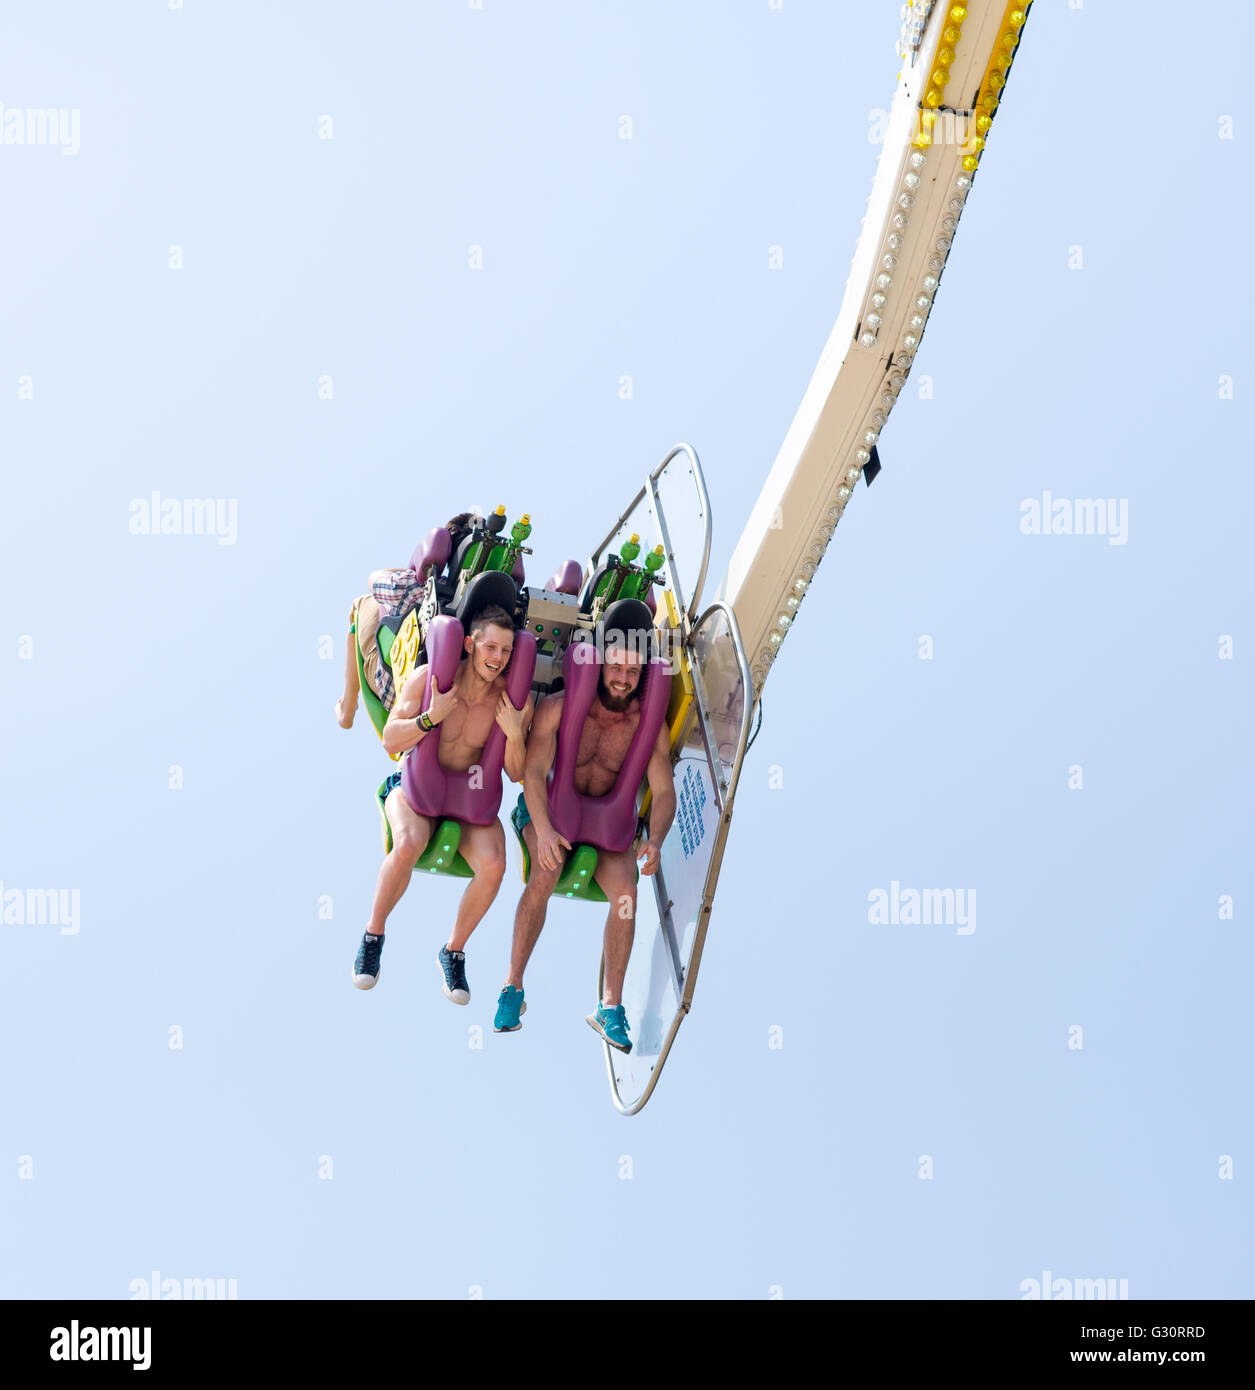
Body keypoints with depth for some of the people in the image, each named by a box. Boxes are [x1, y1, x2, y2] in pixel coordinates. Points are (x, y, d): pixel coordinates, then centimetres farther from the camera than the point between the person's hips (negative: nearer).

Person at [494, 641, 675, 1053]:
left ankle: (611, 1006, -16)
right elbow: (533, 772, -21)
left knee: (625, 888, -26)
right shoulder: (556, 707, -17)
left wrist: (655, 840, -31)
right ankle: (512, 987, -24)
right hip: (545, 811, -2)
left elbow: (664, 792, -11)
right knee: (548, 870, -34)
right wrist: (543, 829, -37)